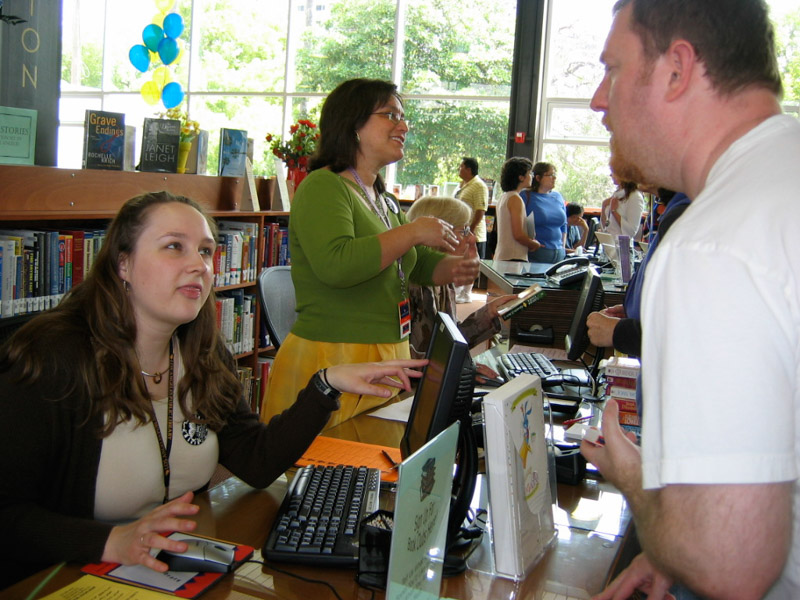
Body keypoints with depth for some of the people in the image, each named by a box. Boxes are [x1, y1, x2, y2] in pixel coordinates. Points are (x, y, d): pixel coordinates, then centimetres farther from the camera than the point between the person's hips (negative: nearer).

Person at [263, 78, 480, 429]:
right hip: (332, 359, -9)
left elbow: (419, 264, 23)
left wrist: (454, 268, 1)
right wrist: (412, 232, -20)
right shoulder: (323, 187, -12)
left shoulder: (382, 199, 16)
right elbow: (335, 265, -29)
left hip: (387, 357, 9)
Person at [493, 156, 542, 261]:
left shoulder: (503, 197, 17)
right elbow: (518, 235, -17)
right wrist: (536, 245, -1)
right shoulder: (515, 199, -12)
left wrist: (531, 241, 15)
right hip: (514, 258, -10)